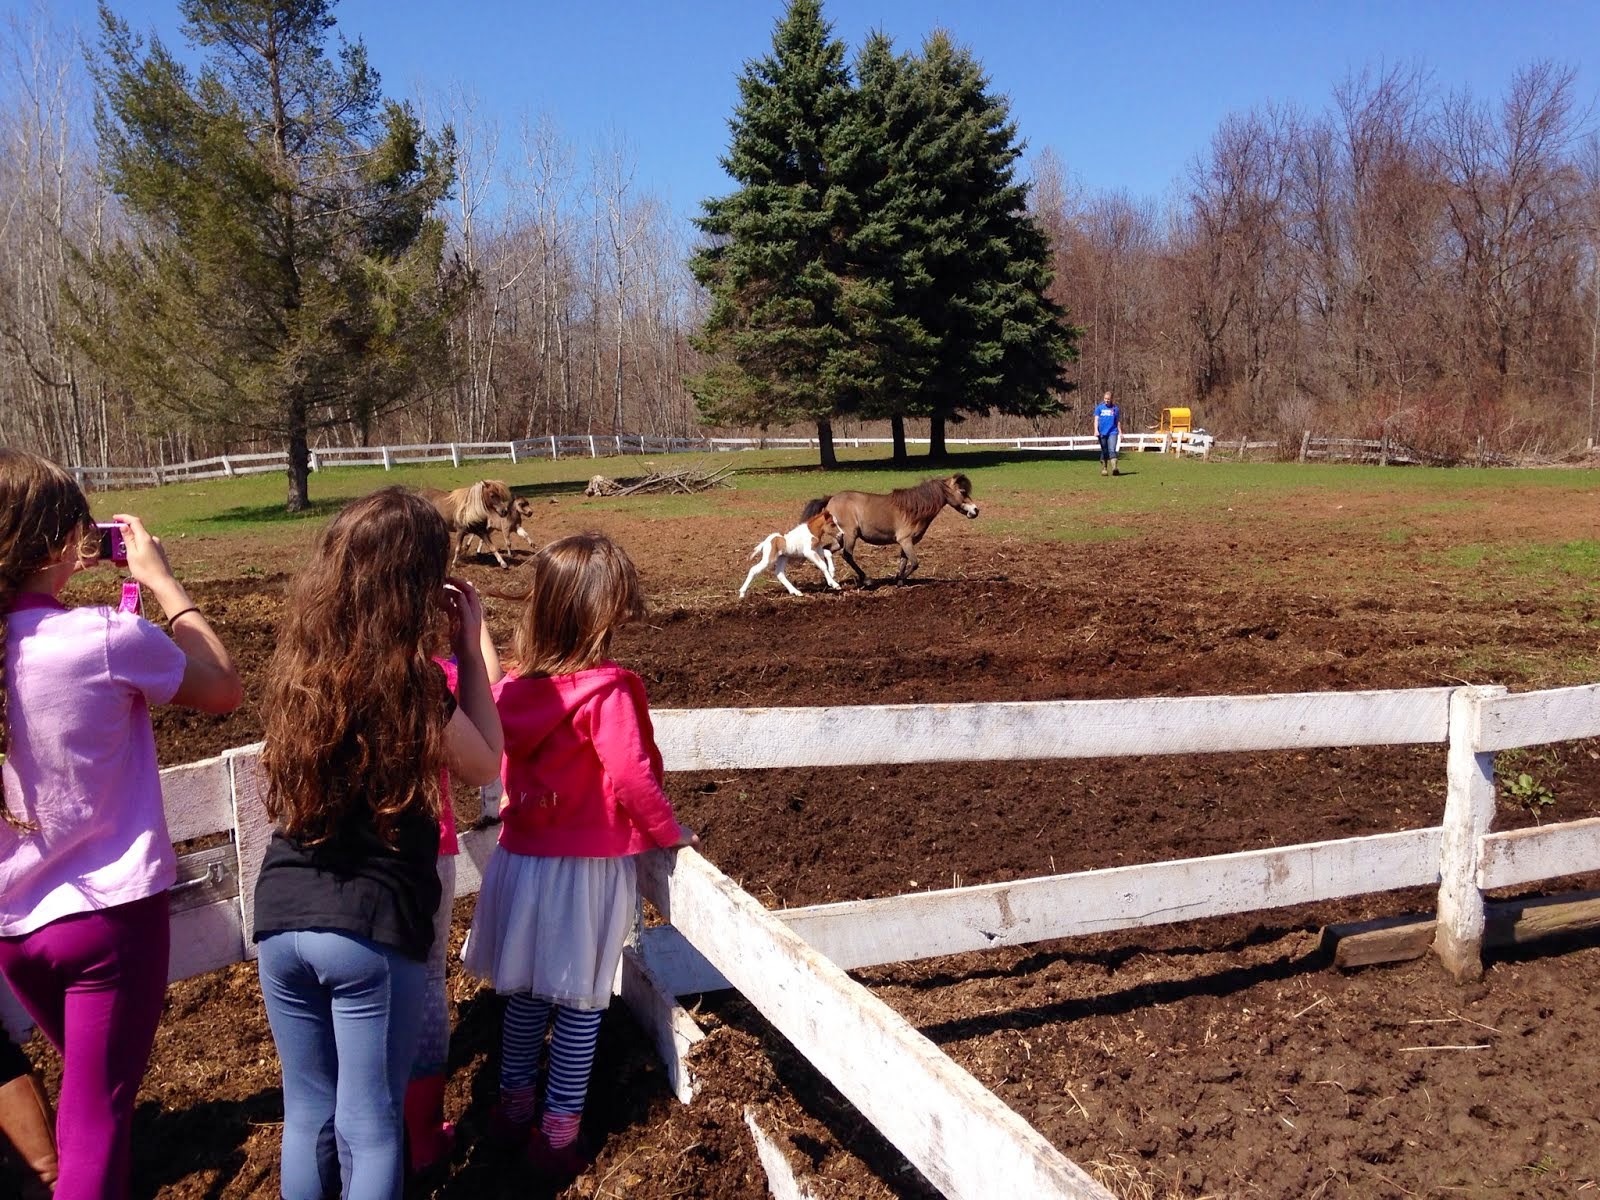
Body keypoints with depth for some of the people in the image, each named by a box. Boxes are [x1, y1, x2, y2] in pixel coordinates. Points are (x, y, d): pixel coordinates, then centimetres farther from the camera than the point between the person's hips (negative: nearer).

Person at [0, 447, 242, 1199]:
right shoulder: (105, 638, -23)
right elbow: (224, 689, -8)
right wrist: (160, 578, -3)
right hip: (111, 912, -6)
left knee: (89, 1082, 29)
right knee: (96, 1122, 7)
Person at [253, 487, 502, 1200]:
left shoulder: (296, 664, -1)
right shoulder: (409, 681, -16)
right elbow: (483, 765, -2)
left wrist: (448, 647, 11)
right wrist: (468, 648, 0)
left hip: (283, 917, 5)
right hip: (373, 927, -5)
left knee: (307, 1116, 21)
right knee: (369, 1129, 11)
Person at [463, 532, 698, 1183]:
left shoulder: (517, 683, 0)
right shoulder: (606, 690, -20)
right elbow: (632, 779, -22)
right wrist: (671, 833, -8)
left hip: (521, 857, 6)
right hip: (585, 868, -6)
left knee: (524, 991, 20)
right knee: (580, 1003, 9)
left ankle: (514, 1105, 35)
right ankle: (558, 1136, 18)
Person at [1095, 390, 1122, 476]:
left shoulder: (1115, 408, 8)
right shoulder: (1099, 407, 6)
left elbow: (1118, 421, 14)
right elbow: (1096, 419, 1)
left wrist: (1120, 433, 13)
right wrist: (1096, 430, -13)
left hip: (1112, 432, -1)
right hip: (1102, 433, 1)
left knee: (1112, 450, -16)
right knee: (1104, 452, 8)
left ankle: (1114, 468, -26)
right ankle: (1104, 469, 18)